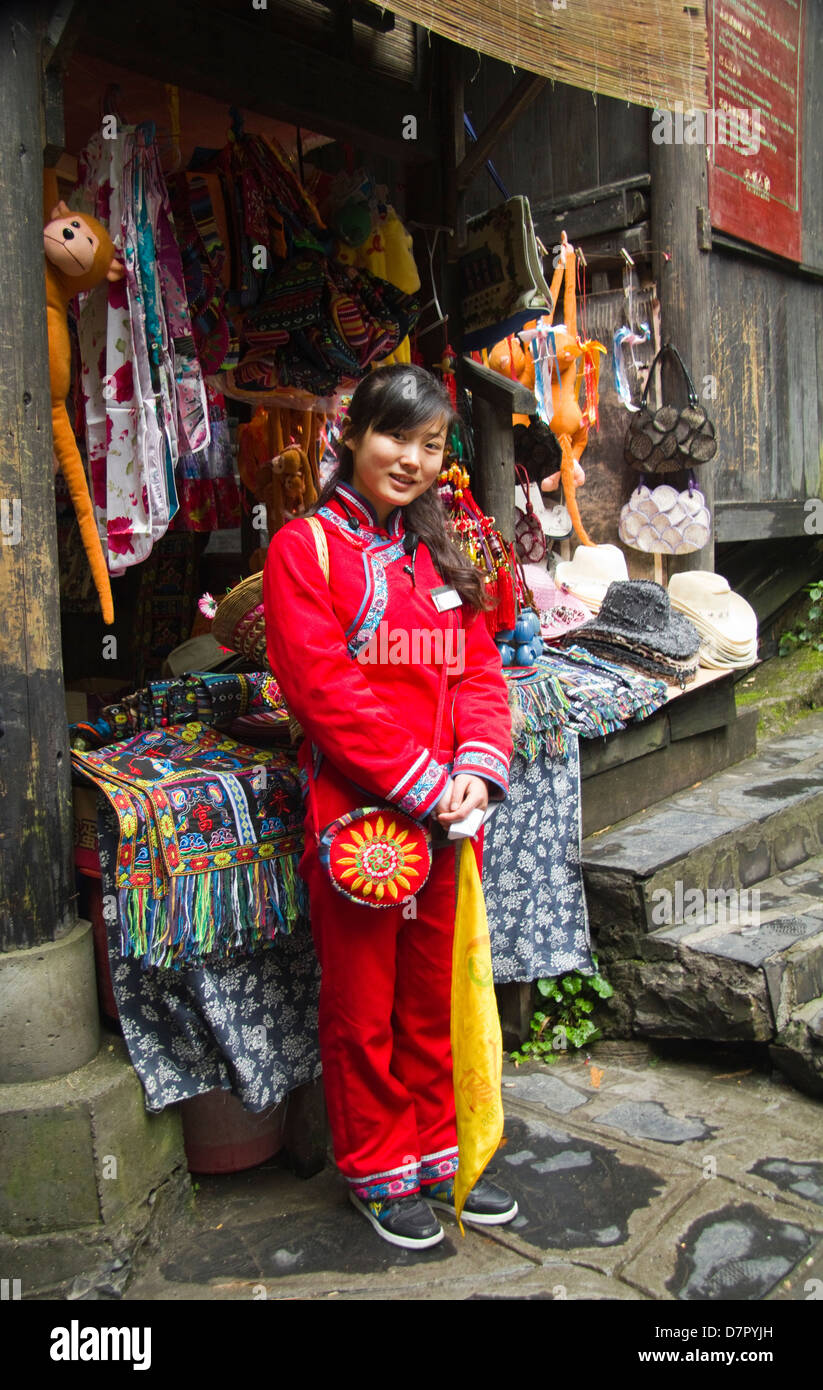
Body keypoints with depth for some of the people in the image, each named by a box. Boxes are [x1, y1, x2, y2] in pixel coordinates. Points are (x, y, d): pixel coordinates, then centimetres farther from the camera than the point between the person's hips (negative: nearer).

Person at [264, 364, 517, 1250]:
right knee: (361, 1007, 10)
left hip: (446, 818, 6)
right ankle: (378, 1173, 29)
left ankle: (436, 1151, 37)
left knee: (436, 996, 18)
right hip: (355, 815, -5)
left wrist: (476, 768, -9)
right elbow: (322, 688, -15)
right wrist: (423, 785, -18)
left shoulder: (440, 556, 14)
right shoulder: (304, 547, -6)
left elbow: (479, 672, 9)